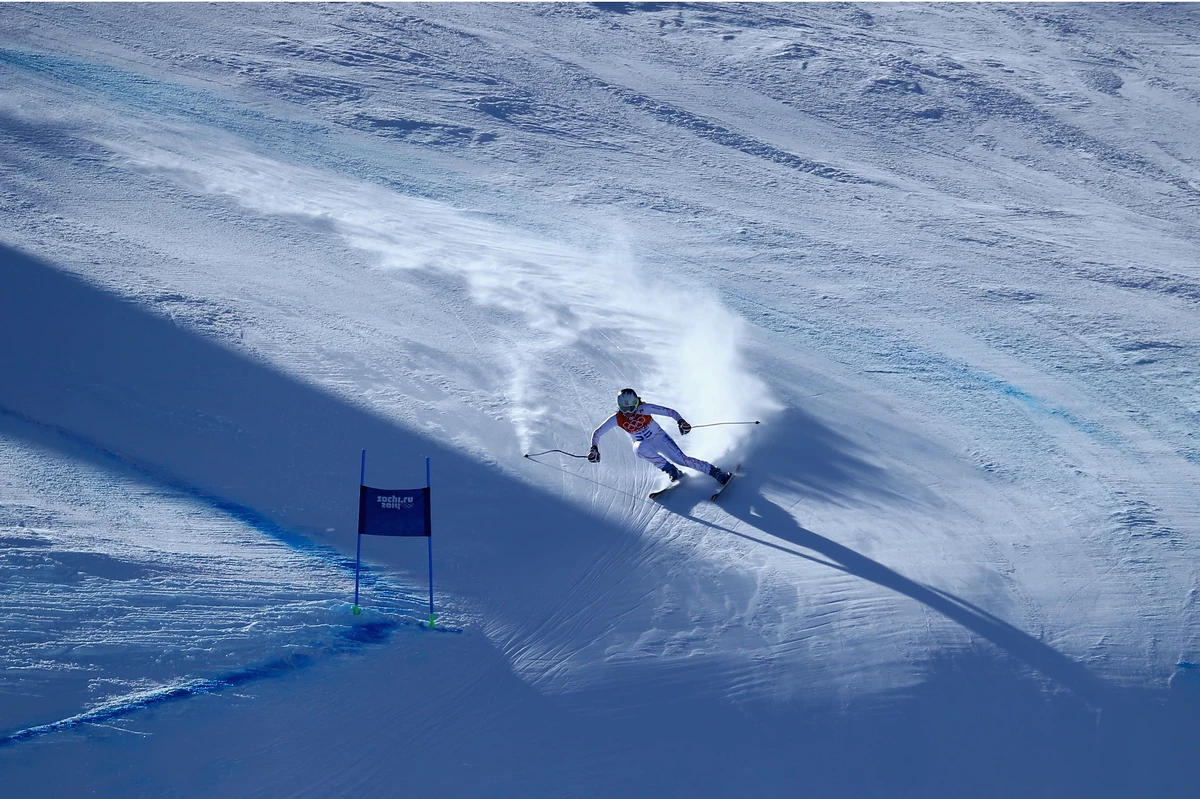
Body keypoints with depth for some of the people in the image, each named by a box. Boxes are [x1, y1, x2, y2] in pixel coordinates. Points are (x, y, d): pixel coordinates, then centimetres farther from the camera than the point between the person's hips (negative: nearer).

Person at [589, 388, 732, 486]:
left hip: (659, 438, -2)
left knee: (682, 459, -20)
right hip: (642, 444, 2)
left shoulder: (644, 409, -26)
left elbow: (670, 412, -26)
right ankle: (670, 470, -19)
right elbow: (597, 433, -8)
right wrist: (594, 449, -22)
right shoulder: (616, 419, -19)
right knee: (641, 448, -35)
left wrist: (681, 421, -43)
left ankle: (715, 472, -6)